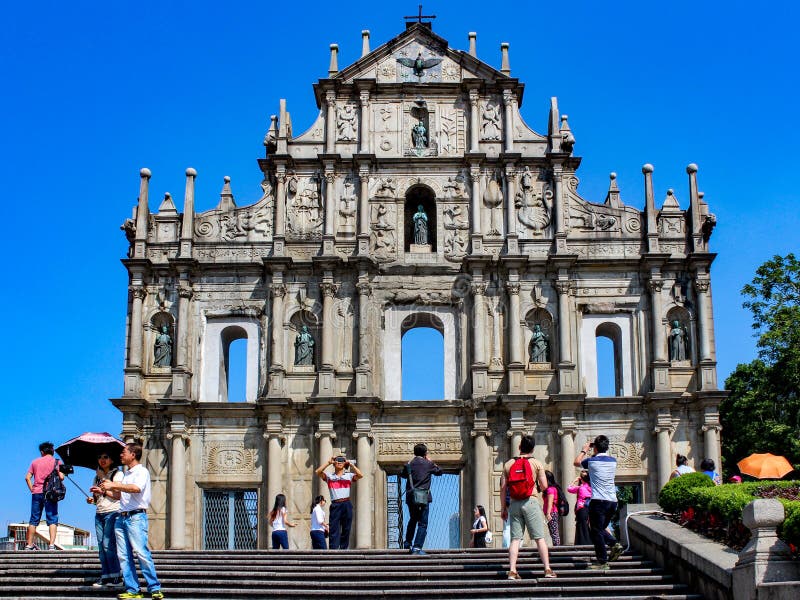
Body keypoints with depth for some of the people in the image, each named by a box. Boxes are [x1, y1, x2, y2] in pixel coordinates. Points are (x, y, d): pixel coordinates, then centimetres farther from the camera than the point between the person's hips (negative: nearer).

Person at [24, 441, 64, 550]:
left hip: (36, 493, 3)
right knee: (52, 520, -3)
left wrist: (32, 489, 9)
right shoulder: (56, 462, 2)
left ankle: (29, 544, 14)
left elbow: (27, 477, 6)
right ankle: (52, 544, -14)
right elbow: (61, 477, -8)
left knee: (34, 520, 10)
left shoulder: (35, 461, 12)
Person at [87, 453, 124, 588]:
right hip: (99, 513, 7)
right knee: (101, 545, 1)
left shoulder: (117, 474, 1)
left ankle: (116, 577, -10)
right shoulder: (97, 476, 20)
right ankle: (105, 577, 3)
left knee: (108, 544, -13)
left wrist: (104, 491, -15)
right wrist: (92, 499, 3)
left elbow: (119, 495, -8)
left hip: (112, 512, -7)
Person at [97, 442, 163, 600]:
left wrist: (114, 485, -17)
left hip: (136, 517, -8)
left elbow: (136, 488, -22)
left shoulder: (142, 471, -3)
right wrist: (103, 491, 26)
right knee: (124, 555, 2)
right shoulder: (126, 474, 23)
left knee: (141, 552, -15)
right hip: (121, 517, 9)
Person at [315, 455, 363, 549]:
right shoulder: (329, 477, 12)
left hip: (346, 505, 1)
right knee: (333, 529, -7)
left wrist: (351, 464, 0)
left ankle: (344, 549, 9)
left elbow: (360, 475, -4)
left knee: (346, 530, 3)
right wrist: (329, 462, 1)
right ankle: (333, 550, -10)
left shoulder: (349, 476, 12)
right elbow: (318, 472, -4)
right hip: (335, 505, -1)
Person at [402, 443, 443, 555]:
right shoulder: (428, 464, 0)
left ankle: (408, 543, 29)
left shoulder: (409, 464, 6)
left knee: (412, 520, 24)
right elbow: (439, 472, 16)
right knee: (422, 523, -3)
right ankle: (417, 547, -14)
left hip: (410, 497, 4)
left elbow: (404, 475, 25)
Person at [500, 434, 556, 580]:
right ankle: (547, 570, -1)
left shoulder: (508, 464, 8)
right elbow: (544, 486, -1)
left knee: (515, 538, 3)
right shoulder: (536, 463, 1)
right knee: (540, 538, 1)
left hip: (514, 503, 2)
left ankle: (512, 571, -6)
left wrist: (504, 508, 12)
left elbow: (503, 488, 6)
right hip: (531, 502, -2)